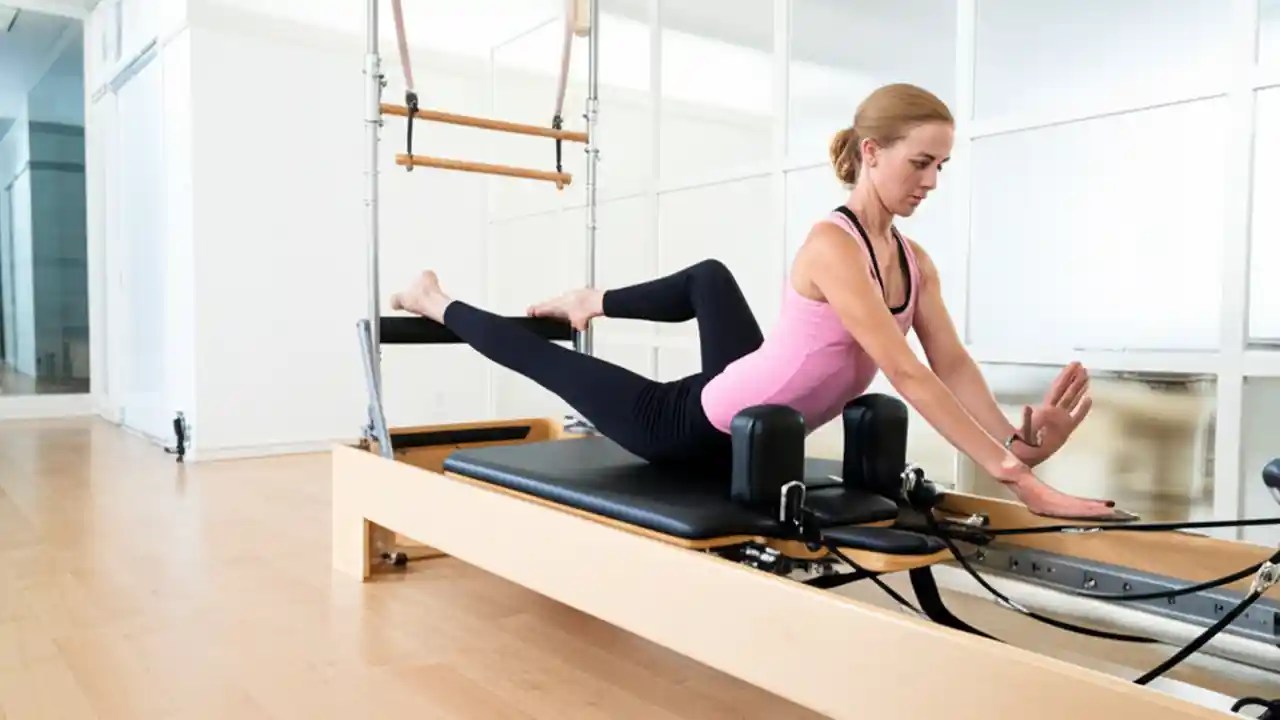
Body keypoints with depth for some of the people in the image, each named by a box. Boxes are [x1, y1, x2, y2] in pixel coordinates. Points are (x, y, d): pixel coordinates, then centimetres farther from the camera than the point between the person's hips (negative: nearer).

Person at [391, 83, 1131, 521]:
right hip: (697, 426, -7)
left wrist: (1015, 441, -28)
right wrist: (1019, 480, -37)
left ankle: (593, 304, 50)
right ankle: (440, 306, 37)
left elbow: (953, 364, -10)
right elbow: (908, 374, -36)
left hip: (750, 427, 7)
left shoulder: (914, 260, -4)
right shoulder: (832, 244, -30)